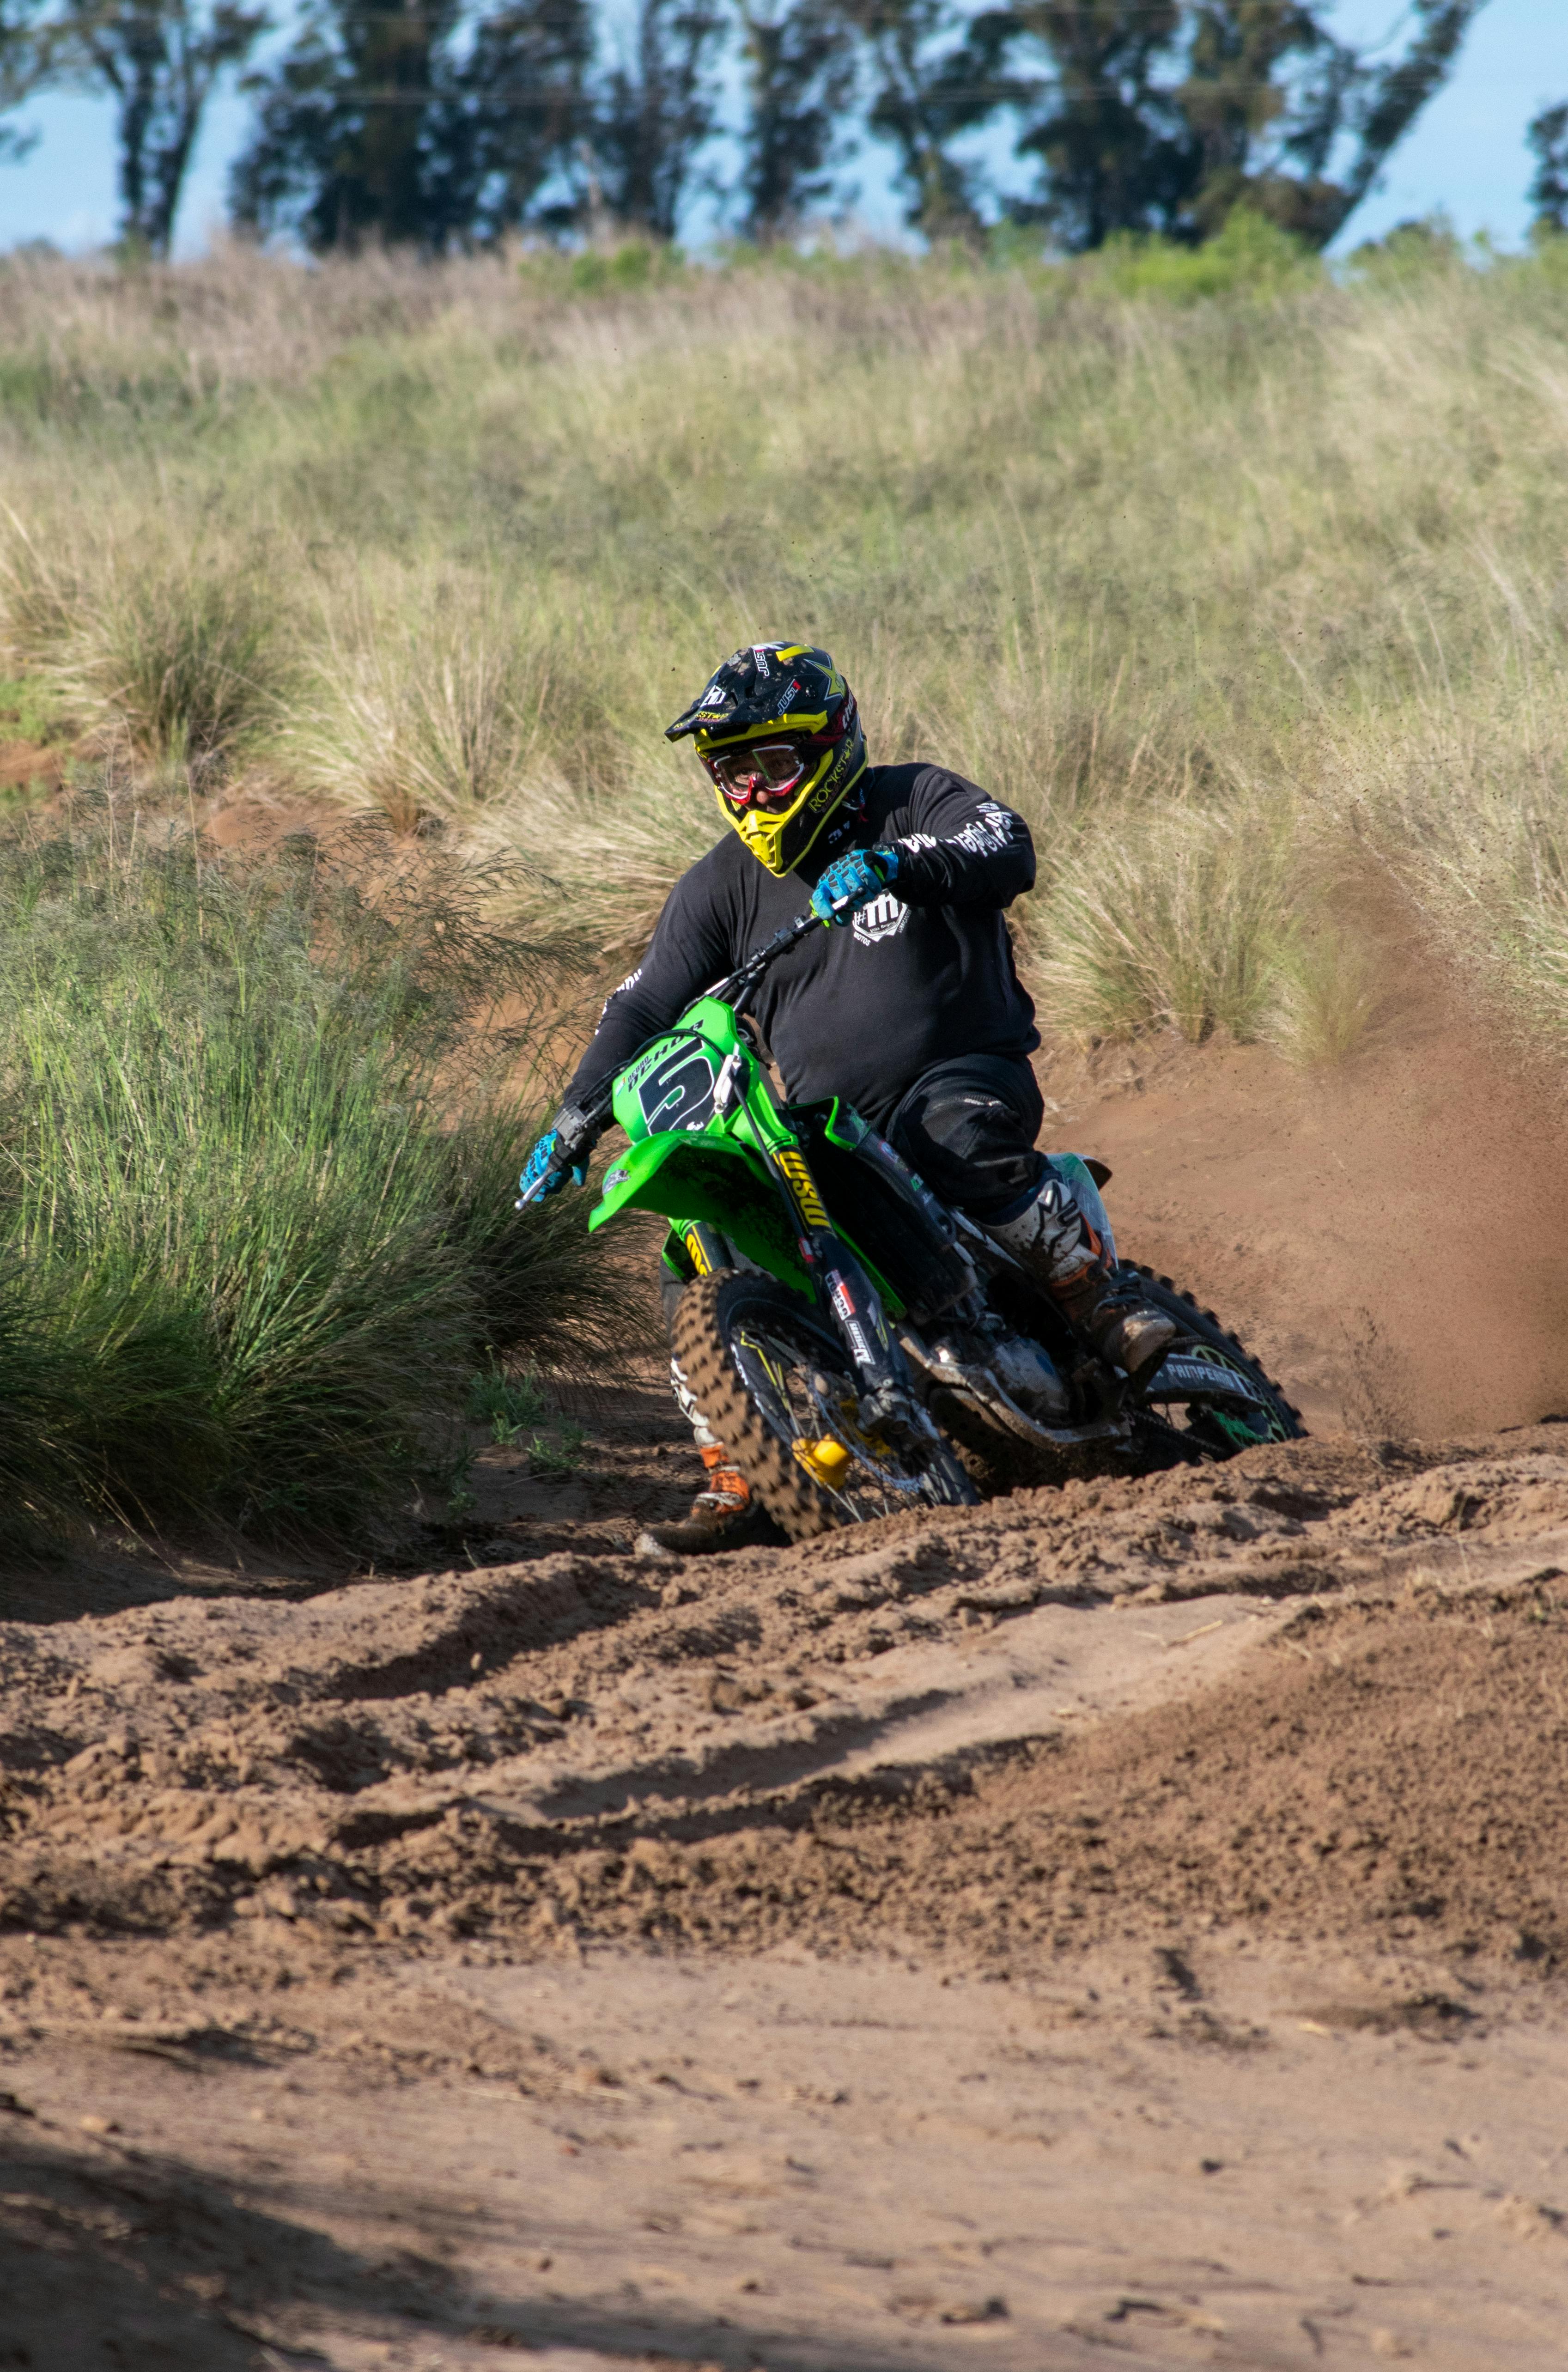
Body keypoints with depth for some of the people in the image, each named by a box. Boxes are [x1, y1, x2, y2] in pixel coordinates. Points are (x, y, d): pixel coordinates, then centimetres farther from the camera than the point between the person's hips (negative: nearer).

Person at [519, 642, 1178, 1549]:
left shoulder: (913, 802, 1)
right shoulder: (723, 887, 11)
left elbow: (1008, 851, -18)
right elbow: (648, 1004, 10)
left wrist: (896, 864, -36)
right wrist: (577, 1115, -2)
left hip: (962, 1073, -4)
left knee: (964, 1139, -39)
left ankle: (1107, 1304, -28)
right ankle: (732, 1482, -3)